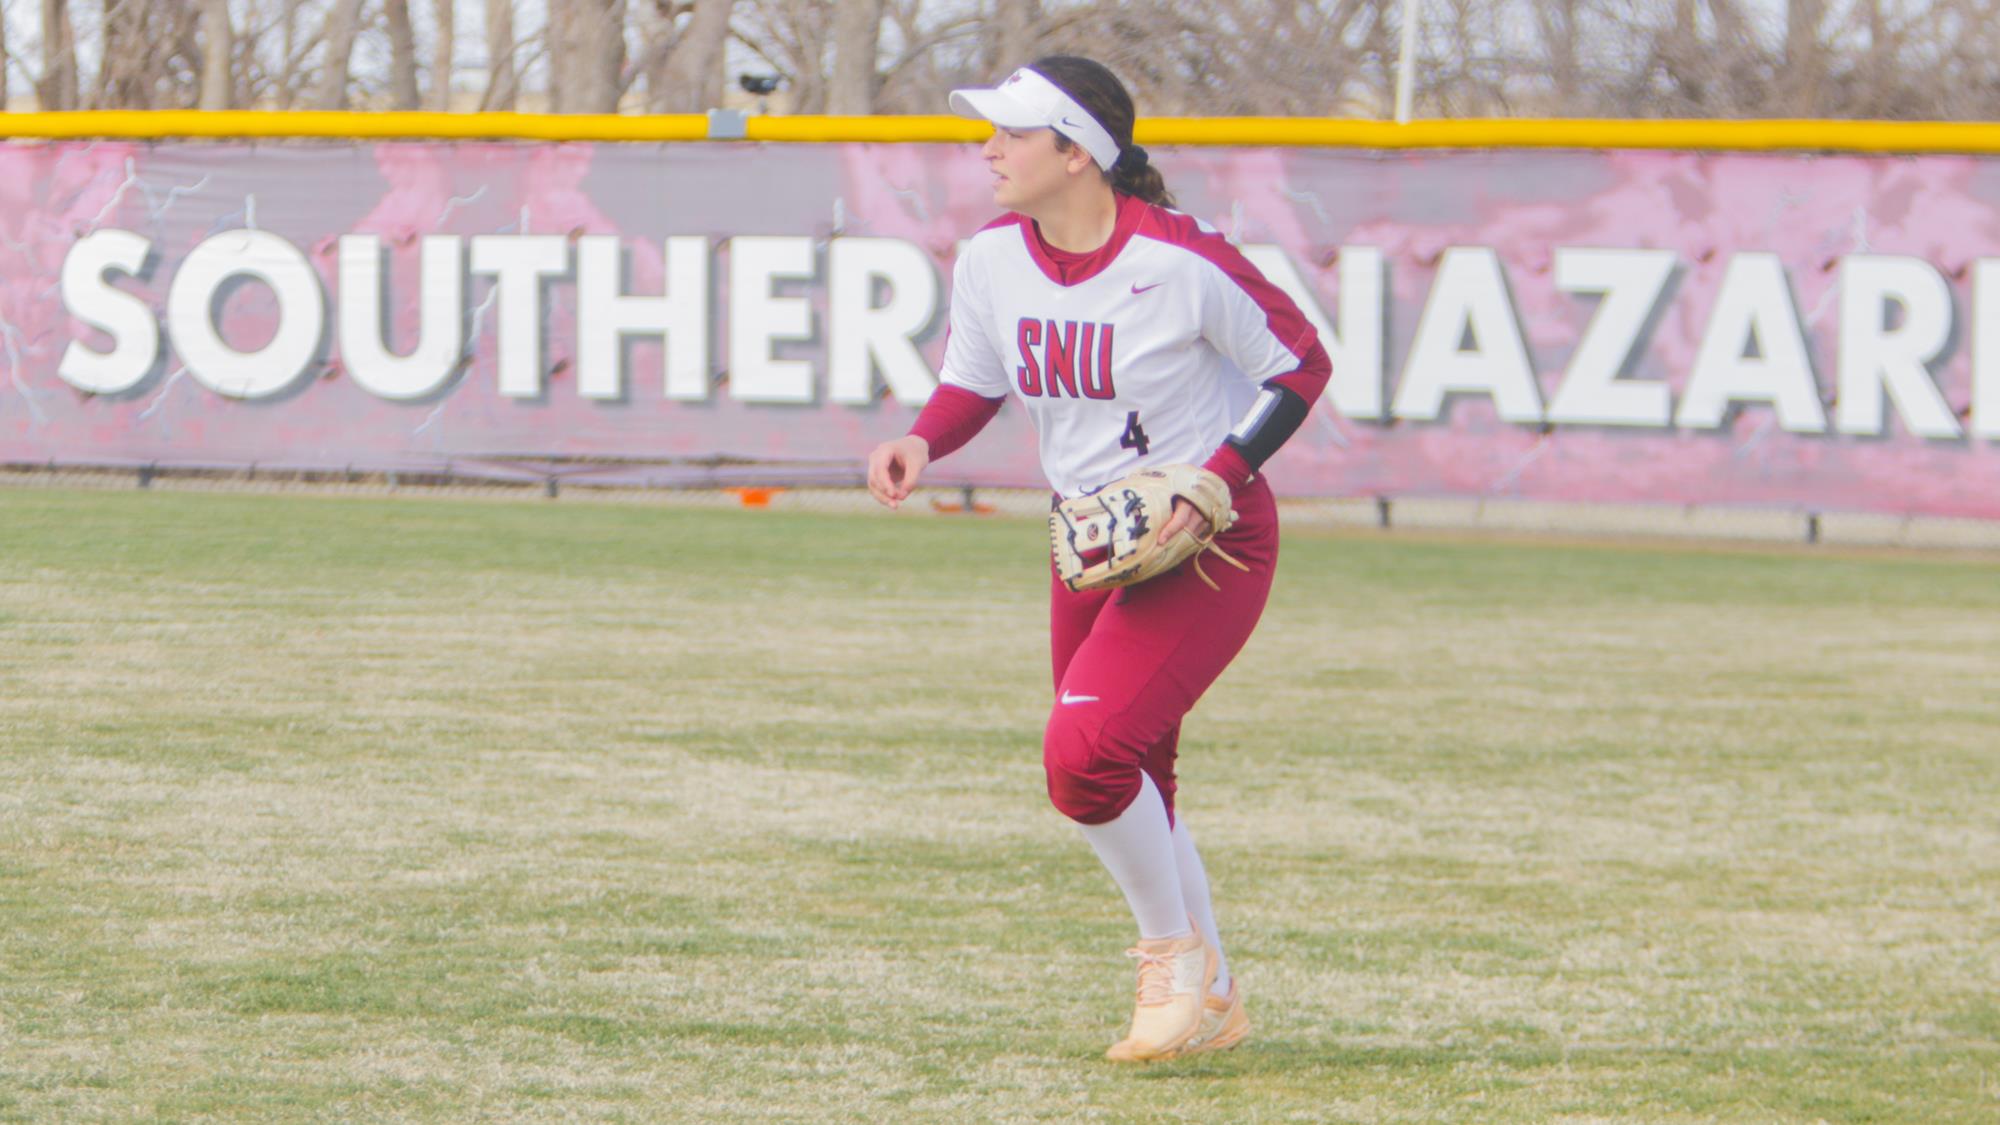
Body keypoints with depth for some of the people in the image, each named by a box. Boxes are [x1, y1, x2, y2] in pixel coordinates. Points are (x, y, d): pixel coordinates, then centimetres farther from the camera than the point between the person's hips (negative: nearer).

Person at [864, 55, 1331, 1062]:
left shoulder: (1182, 261, -22)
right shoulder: (992, 259, -4)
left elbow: (1301, 366, -12)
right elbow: (971, 386, 11)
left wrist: (1211, 484, -21)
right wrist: (921, 443, -11)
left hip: (1210, 543, -7)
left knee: (1086, 751, -22)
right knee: (1129, 787, 13)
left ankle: (1175, 953, 1)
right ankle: (1210, 1002, 31)